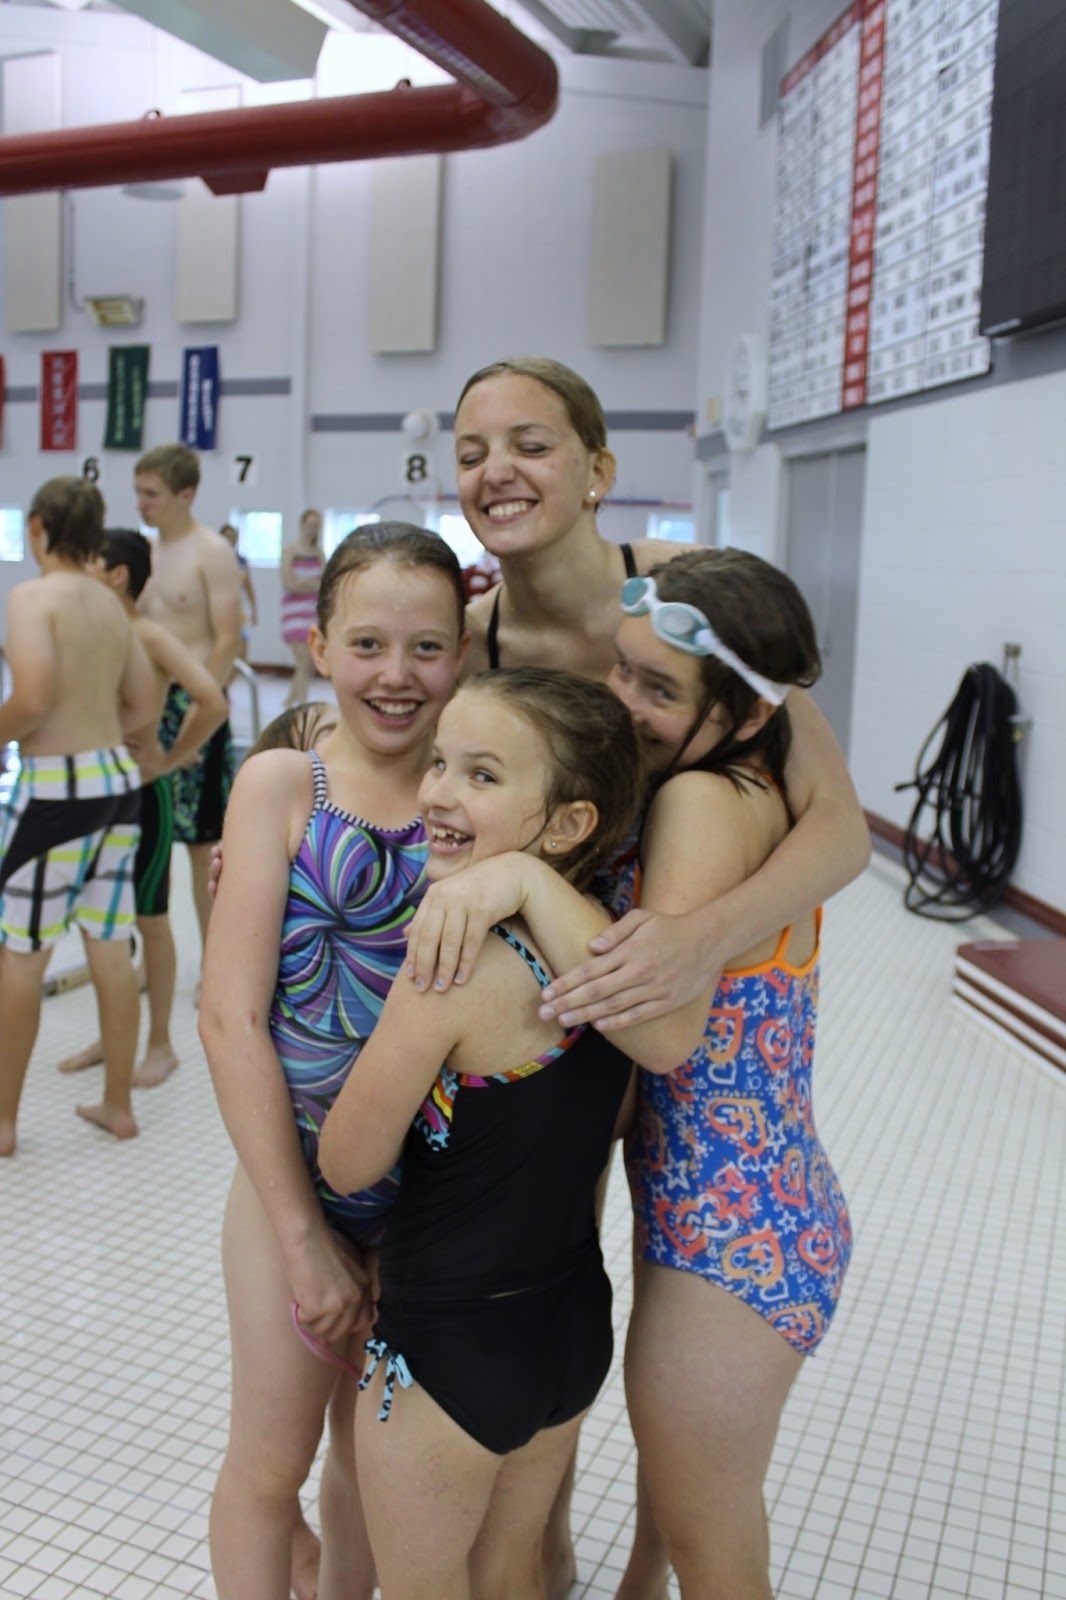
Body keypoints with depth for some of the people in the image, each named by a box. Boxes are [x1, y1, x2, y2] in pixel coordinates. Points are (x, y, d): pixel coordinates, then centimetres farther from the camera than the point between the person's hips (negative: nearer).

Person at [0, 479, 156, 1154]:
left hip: (55, 787, -7)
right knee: (112, 949, 12)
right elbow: (143, 705, 14)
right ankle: (118, 1104, 22)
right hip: (118, 777, 7)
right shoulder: (112, 604, 11)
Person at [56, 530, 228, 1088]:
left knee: (150, 921, 5)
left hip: (142, 794, -7)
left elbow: (212, 703, -25)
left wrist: (168, 759, -17)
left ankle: (160, 1046, 19)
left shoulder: (150, 637, -15)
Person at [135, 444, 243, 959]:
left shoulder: (211, 553, -8)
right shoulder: (147, 551, 13)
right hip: (148, 704, 7)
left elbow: (227, 641, -14)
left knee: (204, 844, -1)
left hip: (193, 706, -7)